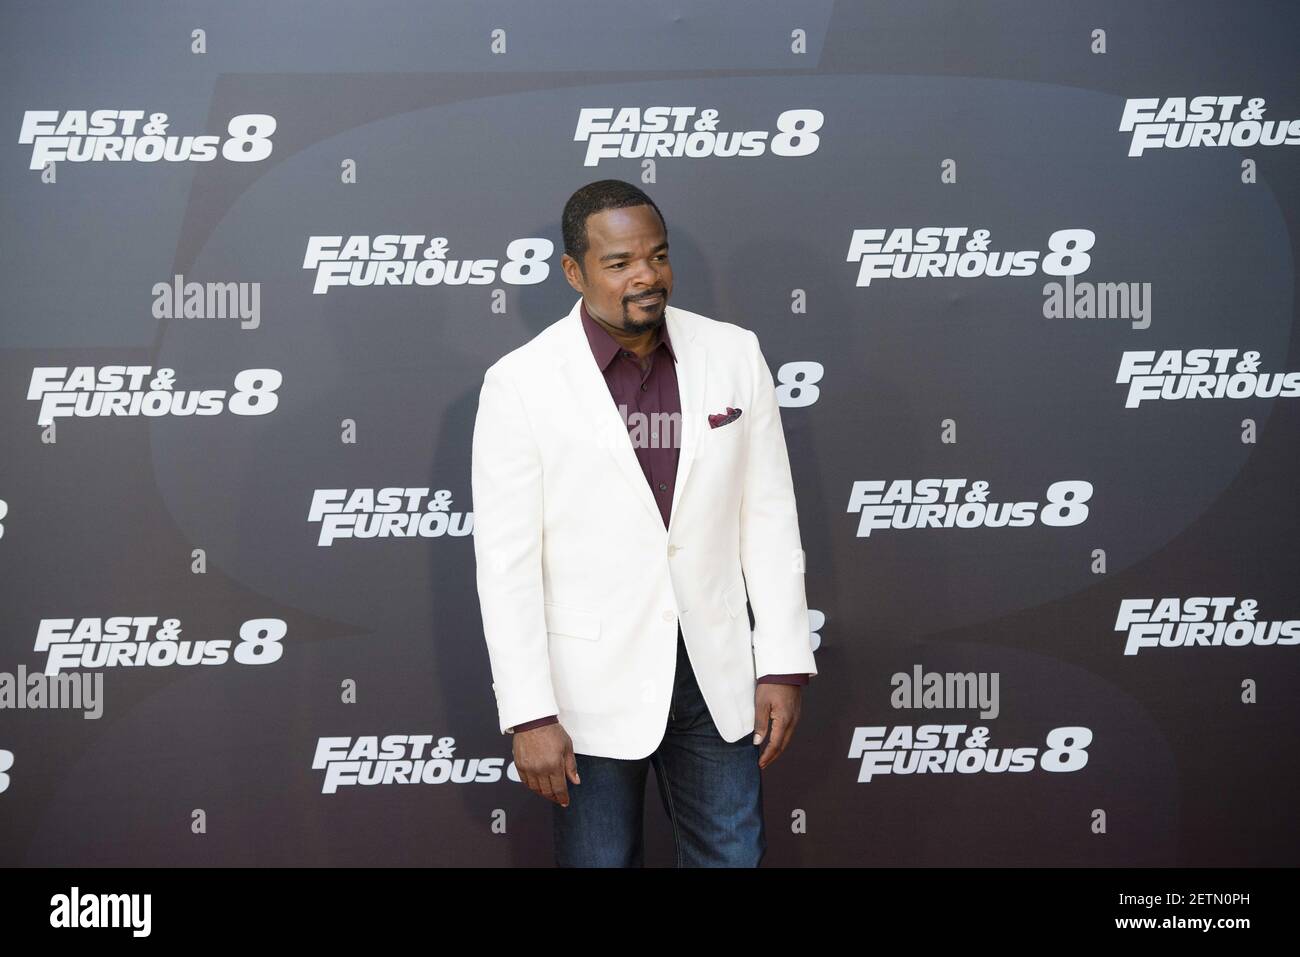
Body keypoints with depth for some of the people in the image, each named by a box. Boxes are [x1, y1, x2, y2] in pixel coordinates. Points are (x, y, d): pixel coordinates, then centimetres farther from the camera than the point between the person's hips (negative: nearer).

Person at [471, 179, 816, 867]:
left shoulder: (734, 354, -1)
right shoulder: (521, 383, -11)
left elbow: (768, 518, 3)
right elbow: (506, 560, -10)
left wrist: (784, 665, 0)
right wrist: (529, 714, -13)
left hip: (717, 675, 3)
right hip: (591, 686, -3)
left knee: (732, 856, 14)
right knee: (601, 858, 12)